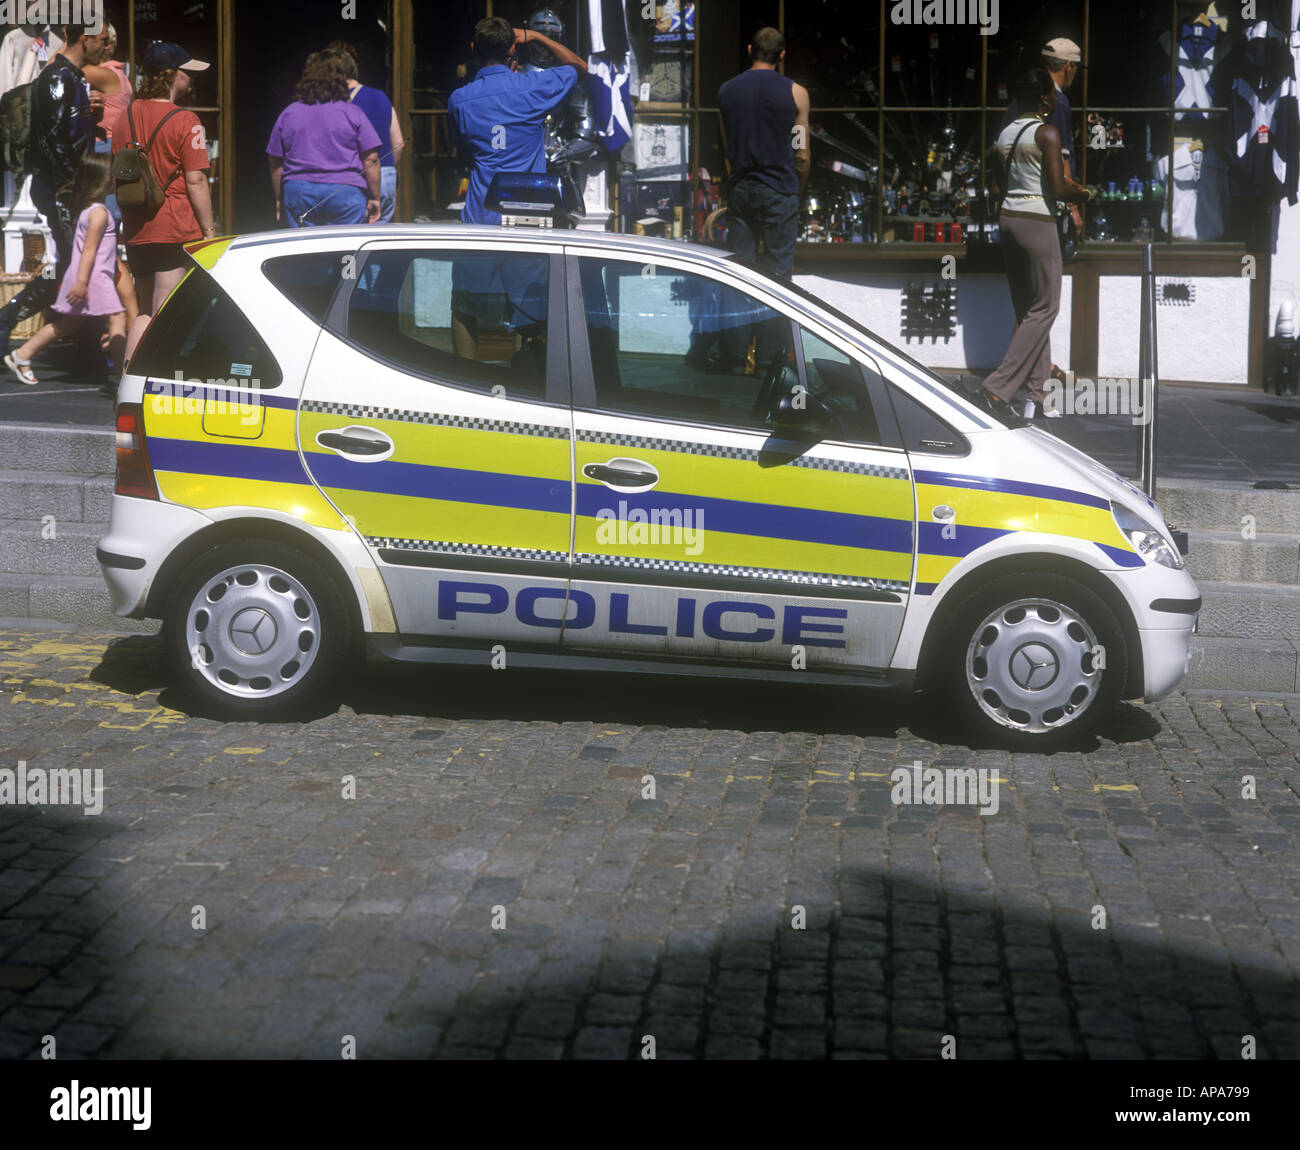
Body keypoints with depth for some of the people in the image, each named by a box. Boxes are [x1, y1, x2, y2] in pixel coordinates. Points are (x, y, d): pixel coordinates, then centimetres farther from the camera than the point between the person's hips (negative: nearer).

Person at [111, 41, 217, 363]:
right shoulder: (184, 121, -10)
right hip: (176, 230, -7)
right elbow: (196, 182, -13)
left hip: (135, 231, 7)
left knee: (145, 313, 16)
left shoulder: (124, 117, 11)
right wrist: (209, 230, -8)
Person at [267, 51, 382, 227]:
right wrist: (374, 198, 2)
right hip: (346, 192, -3)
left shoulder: (288, 114, 8)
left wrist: (279, 199, 20)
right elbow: (371, 160, -4)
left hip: (298, 192, 3)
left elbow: (275, 163, 12)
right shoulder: (352, 113, -1)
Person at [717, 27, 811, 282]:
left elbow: (726, 148, 12)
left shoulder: (726, 90, 6)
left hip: (739, 190, 3)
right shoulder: (795, 93, -5)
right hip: (779, 191, -3)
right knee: (778, 272, 0)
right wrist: (797, 191, 12)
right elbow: (803, 155, -2)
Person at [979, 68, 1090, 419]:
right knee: (1045, 309, -2)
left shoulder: (1005, 134, 11)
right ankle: (998, 387, -11)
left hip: (1009, 218, 8)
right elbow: (1058, 188, -17)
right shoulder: (1047, 134, -11)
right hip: (1038, 222, -8)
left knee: (1027, 309, 11)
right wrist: (1081, 194, 3)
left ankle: (1037, 394, 12)